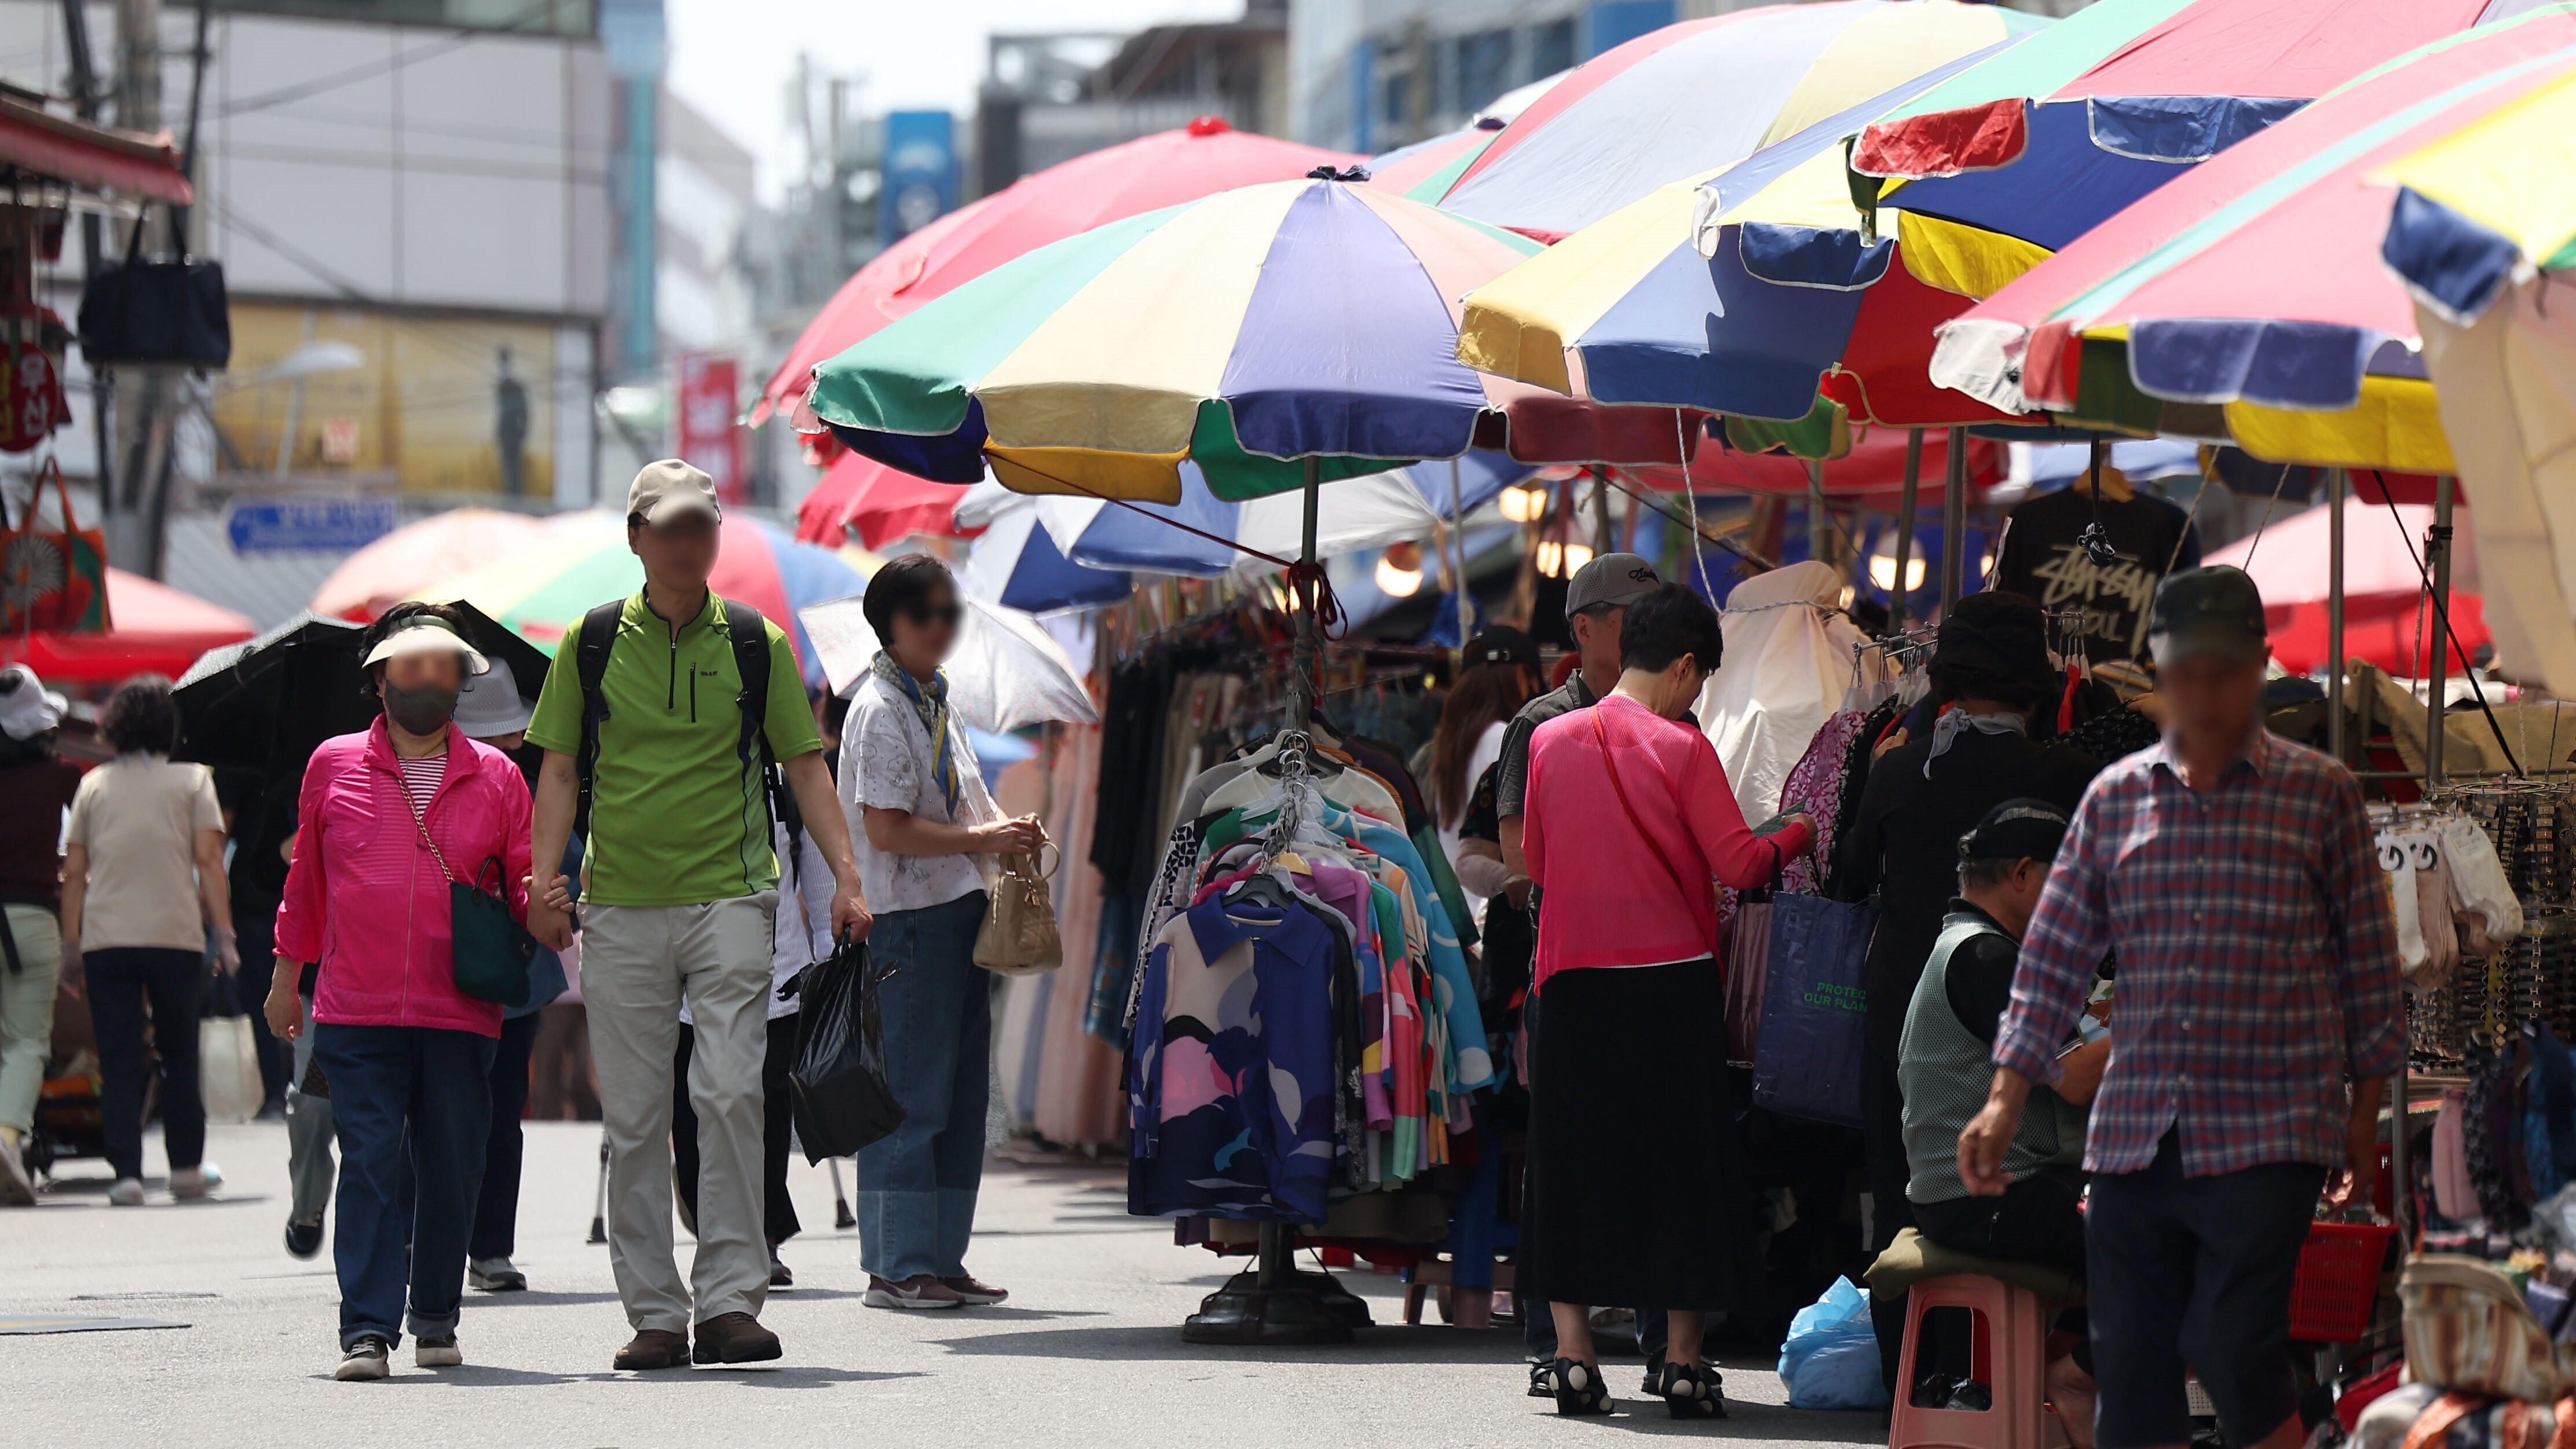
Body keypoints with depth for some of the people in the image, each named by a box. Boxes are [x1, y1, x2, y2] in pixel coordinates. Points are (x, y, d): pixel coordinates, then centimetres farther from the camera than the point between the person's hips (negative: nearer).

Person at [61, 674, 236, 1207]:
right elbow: (209, 861, -4)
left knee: (119, 1062, 0)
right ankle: (186, 1166, 18)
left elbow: (74, 872, 7)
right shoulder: (191, 781, 5)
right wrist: (225, 936, -3)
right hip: (176, 937, -1)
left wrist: (71, 946, 11)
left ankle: (126, 1173, -8)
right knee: (179, 1057, 13)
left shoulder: (94, 784, 10)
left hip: (105, 939, 1)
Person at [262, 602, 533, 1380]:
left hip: (460, 1017, 1)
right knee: (370, 1166, -9)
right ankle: (368, 1330, -10)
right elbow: (307, 879, 17)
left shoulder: (495, 776, 11)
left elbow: (523, 881, 12)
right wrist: (286, 977, 19)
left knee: (451, 1171, 4)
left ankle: (435, 1320, 19)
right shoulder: (334, 766, 10)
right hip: (356, 1014, -1)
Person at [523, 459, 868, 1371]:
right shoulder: (593, 643, 7)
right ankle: (655, 1313, 7)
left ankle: (730, 1299, -12)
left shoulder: (757, 644, 7)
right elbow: (560, 770, 8)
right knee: (634, 1117, 2)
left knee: (729, 1092, -15)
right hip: (622, 910, 1)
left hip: (730, 902, -1)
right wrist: (545, 880, -6)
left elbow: (804, 767, 8)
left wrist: (846, 875, -4)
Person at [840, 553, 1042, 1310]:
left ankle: (940, 1260, 16)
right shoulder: (880, 710, -12)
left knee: (960, 1090, 10)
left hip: (959, 908, 9)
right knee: (909, 1098, -7)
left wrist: (1010, 831, 5)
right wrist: (983, 839, -16)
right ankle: (896, 1267, -3)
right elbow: (888, 829, -18)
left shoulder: (937, 702, 17)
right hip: (907, 916, -9)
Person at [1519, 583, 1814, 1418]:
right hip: (1671, 978, -3)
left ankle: (1573, 1353, 4)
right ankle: (1682, 1360, 5)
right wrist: (1799, 834, 10)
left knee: (1573, 1161, 8)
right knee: (1682, 1161, 5)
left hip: (1574, 980, 3)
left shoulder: (1551, 741, 3)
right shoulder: (1681, 749, -8)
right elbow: (1740, 865, -8)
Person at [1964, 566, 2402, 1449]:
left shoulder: (2320, 795, 2)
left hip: (2269, 1136, -4)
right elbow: (2054, 958, 10)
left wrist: (2365, 1112, 6)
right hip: (2133, 1134, 4)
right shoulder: (2115, 798, 9)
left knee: (2236, 1350, -16)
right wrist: (2006, 1099, 3)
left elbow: (2368, 957, 6)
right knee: (2131, 1370, 2)